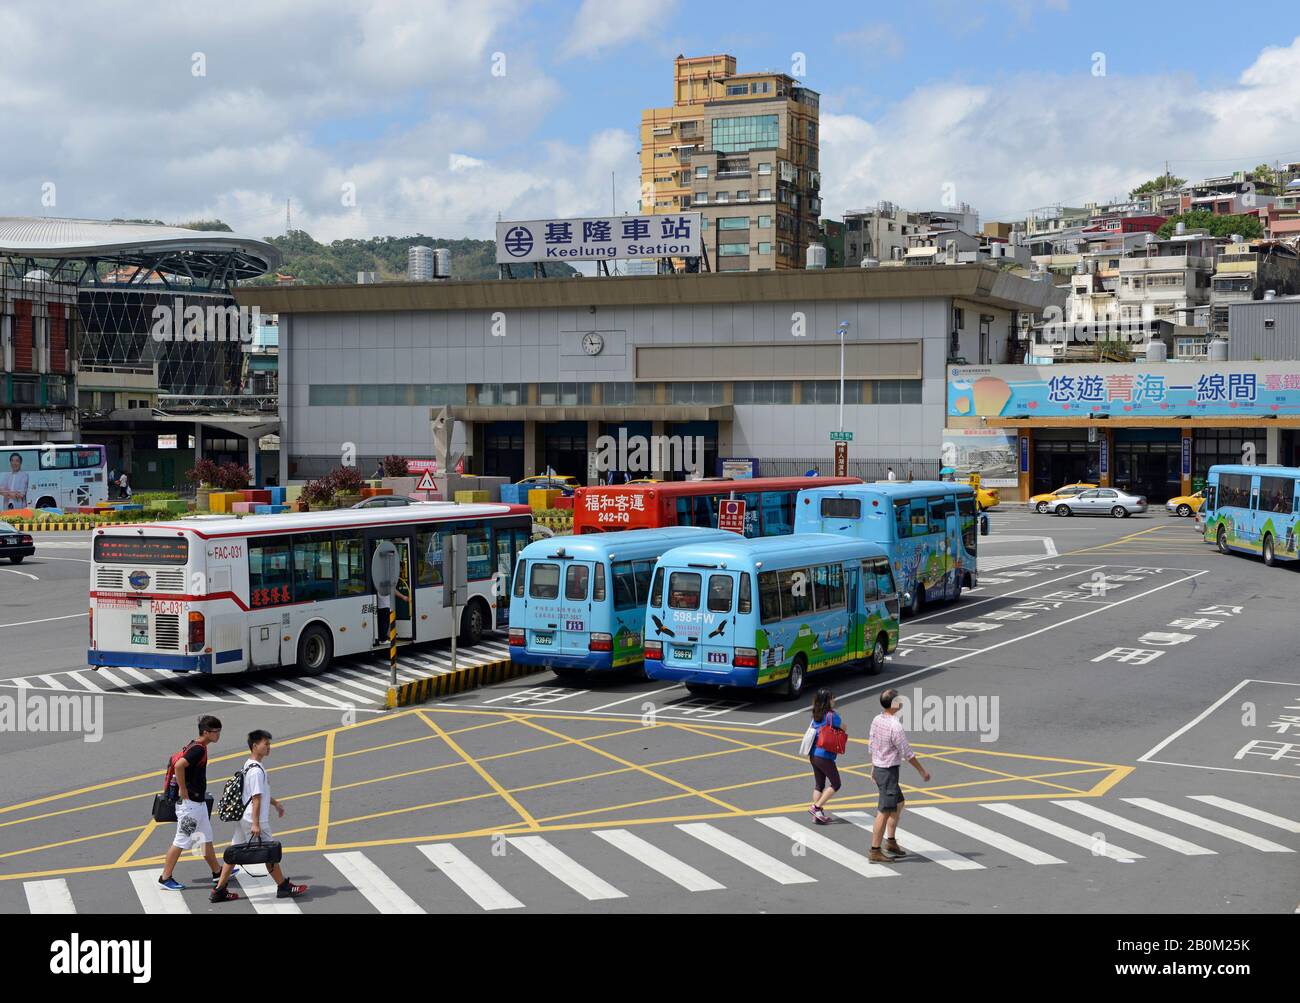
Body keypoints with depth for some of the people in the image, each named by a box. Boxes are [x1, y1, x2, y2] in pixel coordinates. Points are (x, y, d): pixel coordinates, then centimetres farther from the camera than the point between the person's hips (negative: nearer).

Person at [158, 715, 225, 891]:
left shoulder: (195, 747, 10)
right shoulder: (198, 749, -20)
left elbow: (176, 760, 22)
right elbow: (179, 765, -33)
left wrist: (182, 788, 18)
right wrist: (183, 791, -24)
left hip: (199, 802, 10)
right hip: (189, 803, -10)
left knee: (207, 838, 18)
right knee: (181, 841, -3)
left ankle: (217, 873, 29)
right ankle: (165, 878, 4)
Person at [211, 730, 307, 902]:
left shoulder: (249, 765, 12)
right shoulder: (256, 770, -19)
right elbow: (256, 798, -22)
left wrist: (275, 803, 32)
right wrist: (256, 824, -22)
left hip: (242, 818, 10)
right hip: (254, 820, -10)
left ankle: (219, 891, 12)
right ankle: (283, 887, 17)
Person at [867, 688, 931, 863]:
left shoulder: (877, 720, 3)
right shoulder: (895, 727, -23)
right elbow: (907, 753, -17)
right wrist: (922, 771, -5)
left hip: (879, 768, 9)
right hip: (889, 771, -9)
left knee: (898, 804, 22)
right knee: (884, 812, -3)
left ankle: (891, 842, 26)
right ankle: (875, 852, 0)